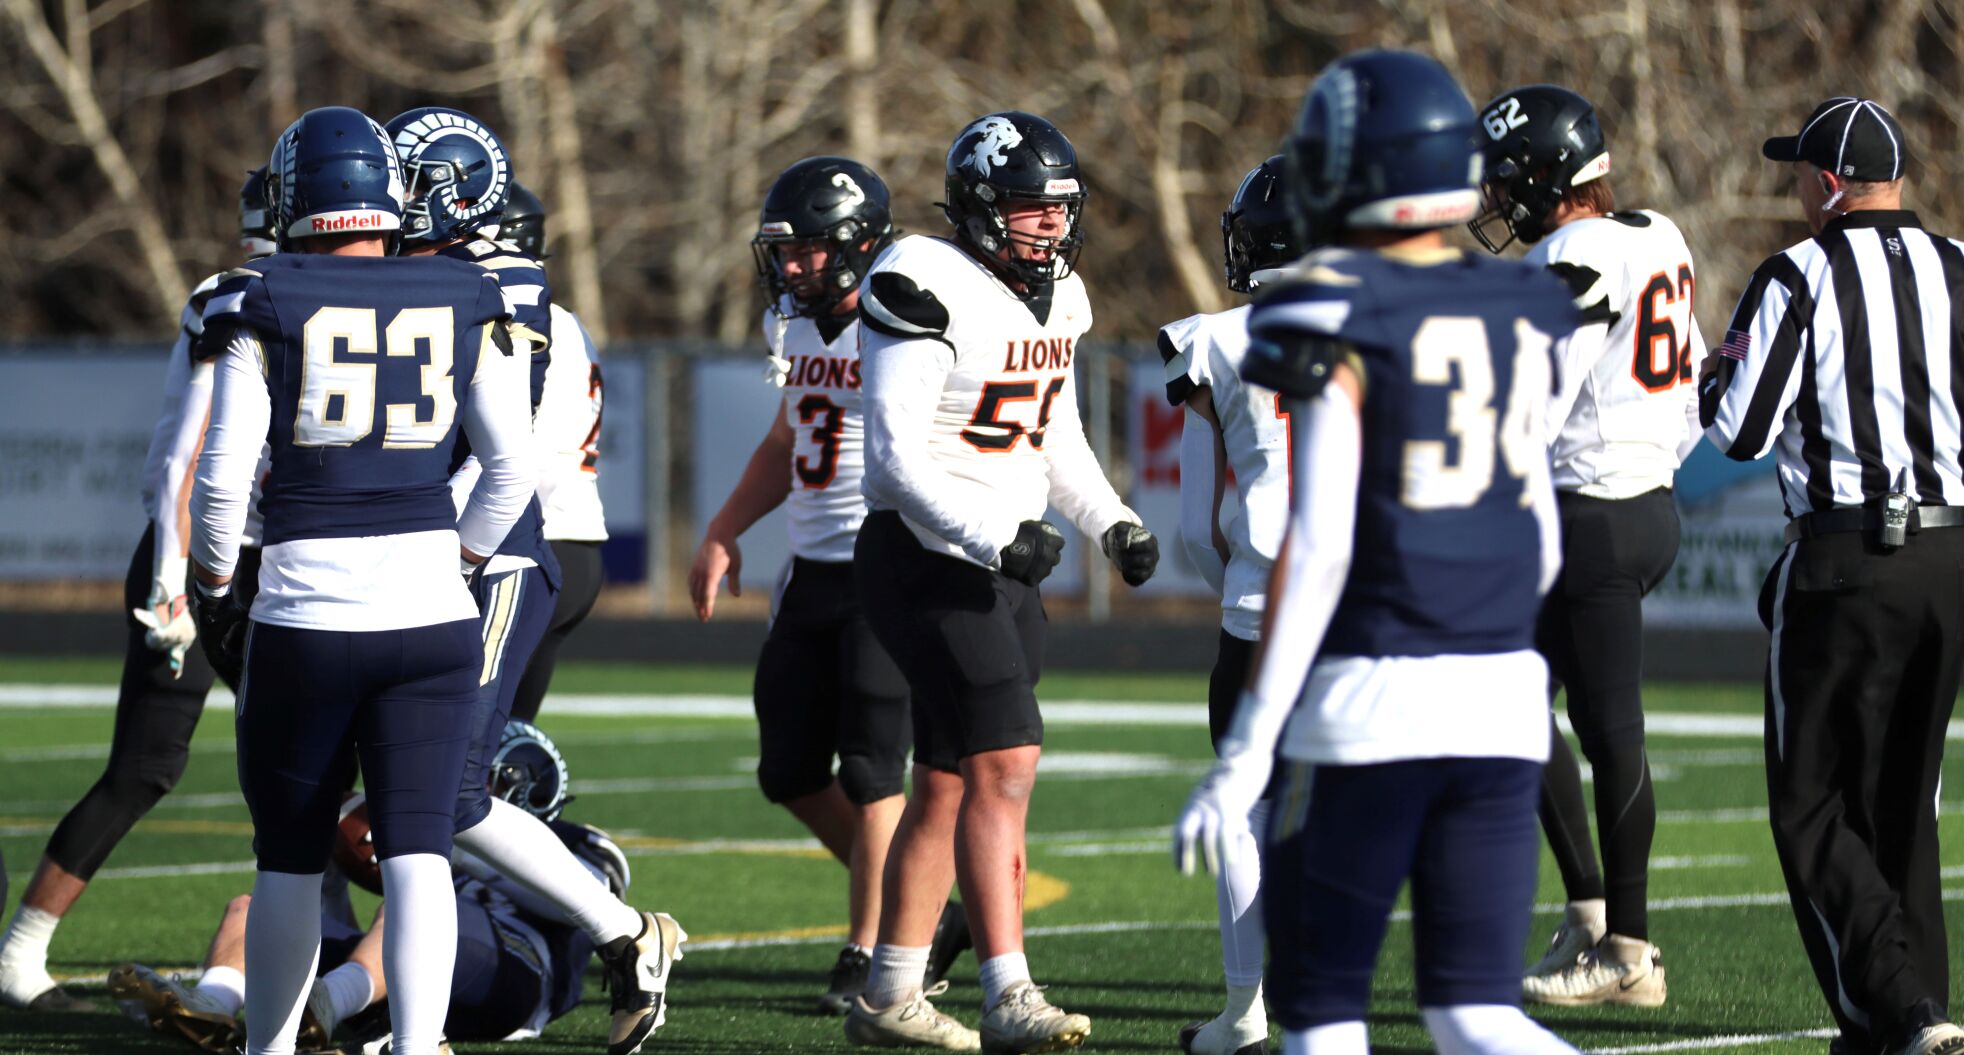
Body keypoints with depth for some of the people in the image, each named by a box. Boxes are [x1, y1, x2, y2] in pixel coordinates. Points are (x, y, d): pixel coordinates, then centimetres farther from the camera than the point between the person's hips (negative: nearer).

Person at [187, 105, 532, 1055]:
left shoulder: (265, 307, -3)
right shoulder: (464, 307, 5)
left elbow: (223, 476, -5)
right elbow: (512, 468, 7)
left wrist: (211, 591, 10)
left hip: (303, 620, -1)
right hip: (430, 616, 1)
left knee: (290, 860, 13)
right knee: (416, 852, -2)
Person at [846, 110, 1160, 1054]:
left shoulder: (1056, 300, 11)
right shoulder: (930, 292, -16)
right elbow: (895, 454, -20)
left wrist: (1112, 523, 7)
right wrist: (993, 536, -27)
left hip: (1001, 565, 9)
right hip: (925, 558, -9)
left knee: (947, 785, 12)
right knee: (1005, 764, -18)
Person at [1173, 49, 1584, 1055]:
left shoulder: (1337, 318, -10)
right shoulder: (1519, 314, 10)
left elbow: (1317, 546, -16)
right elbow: (1541, 545, 14)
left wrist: (1245, 753, -15)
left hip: (1367, 704, -6)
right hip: (1504, 697, 6)